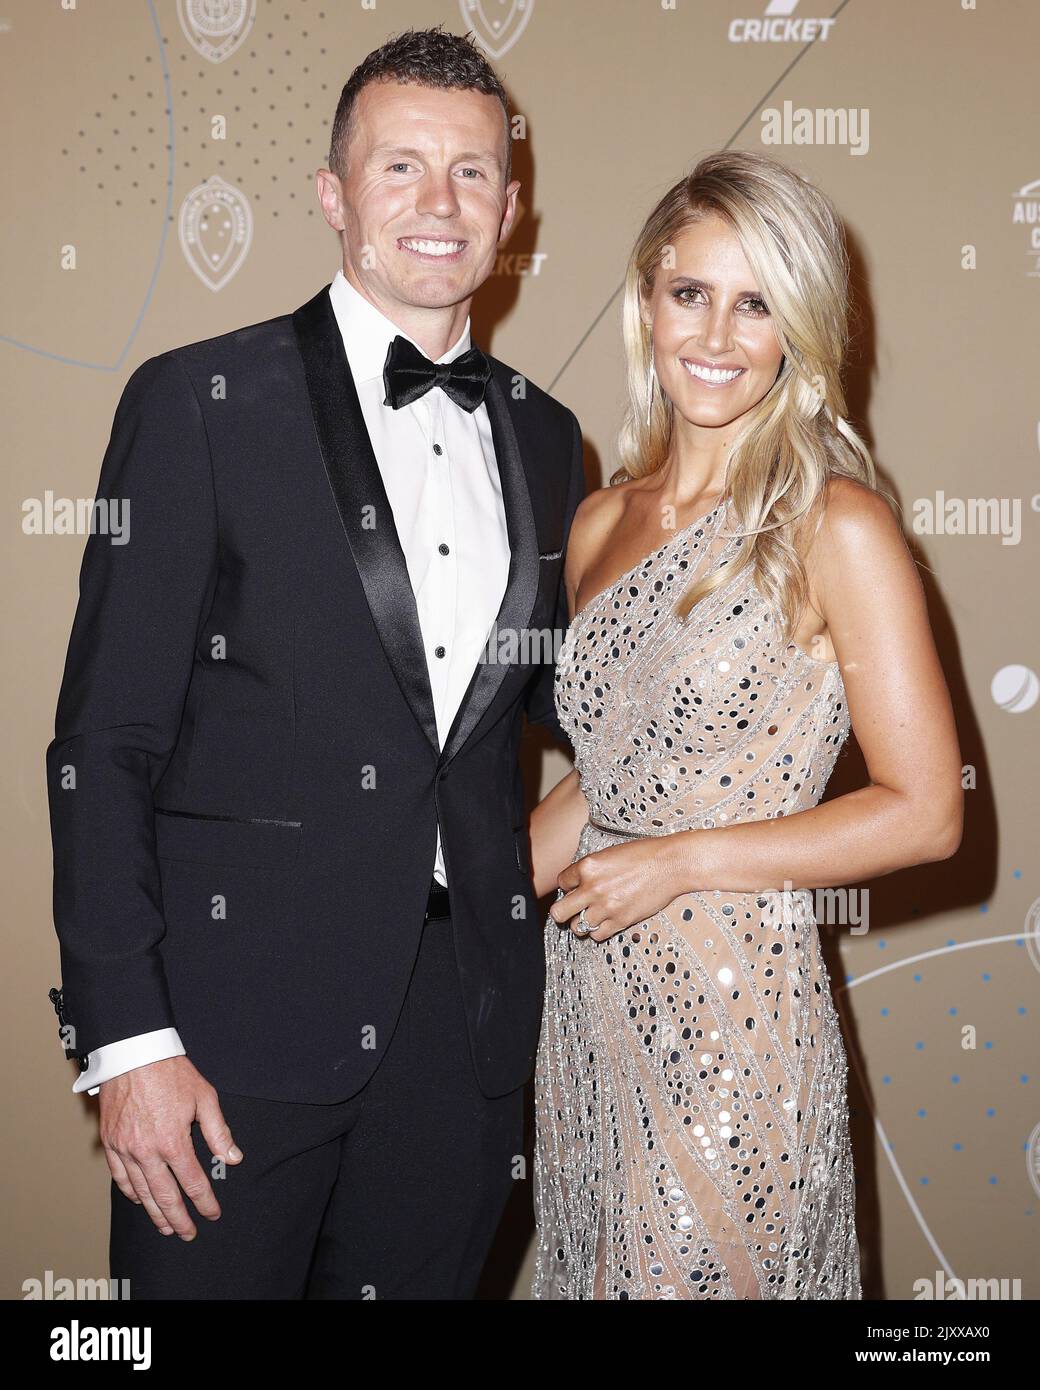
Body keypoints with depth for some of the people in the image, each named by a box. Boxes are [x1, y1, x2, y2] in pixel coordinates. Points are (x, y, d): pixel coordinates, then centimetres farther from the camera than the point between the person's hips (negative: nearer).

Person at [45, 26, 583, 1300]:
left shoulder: (541, 436, 10)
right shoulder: (200, 403, -5)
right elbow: (105, 743, -8)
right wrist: (126, 1038, -13)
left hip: (465, 1024, 5)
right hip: (240, 1018, -4)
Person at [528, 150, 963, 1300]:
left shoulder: (835, 526, -12)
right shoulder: (602, 522, 6)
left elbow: (925, 812, -13)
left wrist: (681, 863, -14)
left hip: (732, 1011, -6)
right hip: (588, 998, 6)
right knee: (591, 1271, 18)